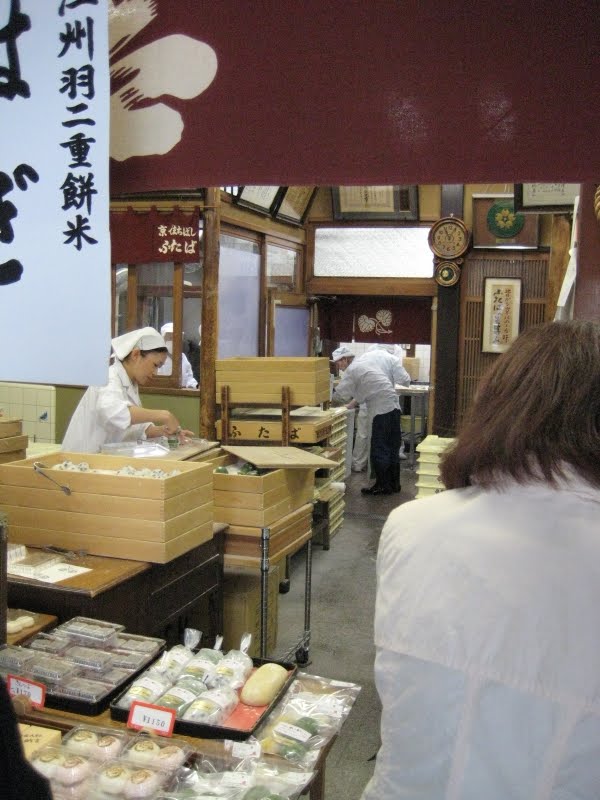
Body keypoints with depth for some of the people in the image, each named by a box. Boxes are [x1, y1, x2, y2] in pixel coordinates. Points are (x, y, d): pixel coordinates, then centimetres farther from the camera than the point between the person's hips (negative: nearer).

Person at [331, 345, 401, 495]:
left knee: (379, 450, -2)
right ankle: (394, 483, 20)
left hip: (382, 410, -9)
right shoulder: (362, 365, 21)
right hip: (393, 406, 9)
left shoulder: (352, 370, -9)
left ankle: (382, 486, 3)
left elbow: (339, 393, -10)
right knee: (391, 448, 13)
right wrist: (350, 405, 17)